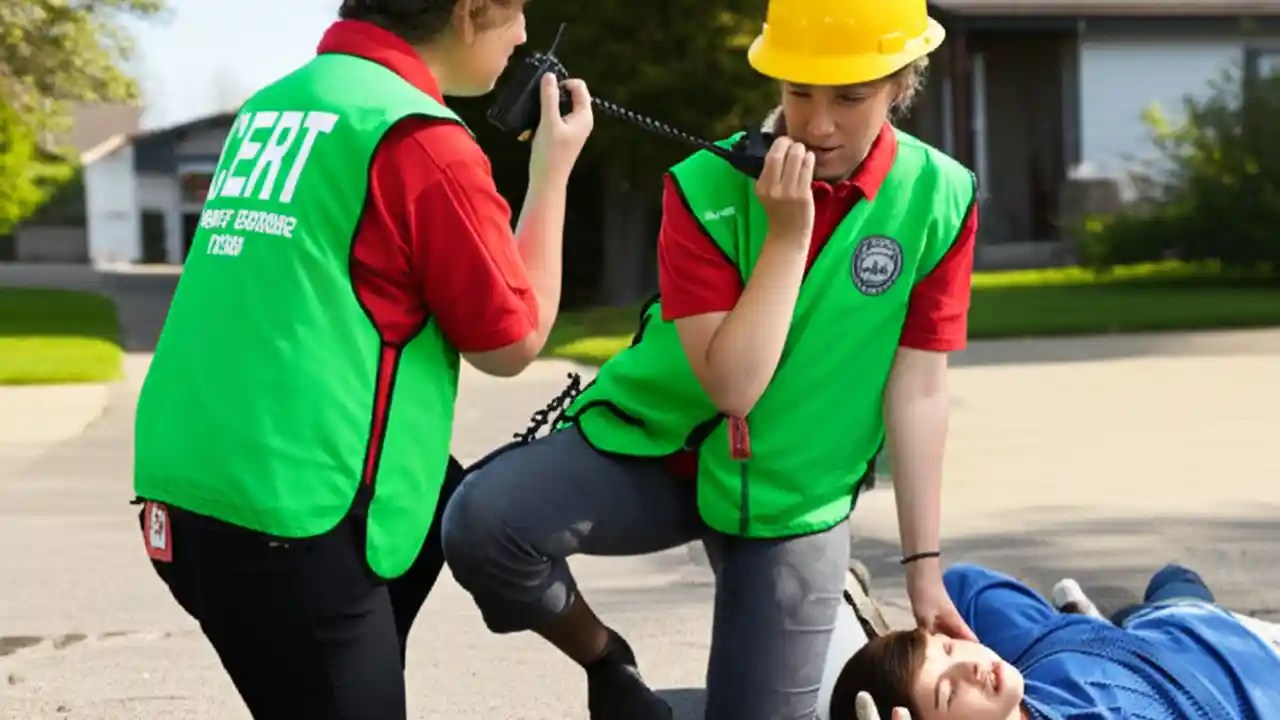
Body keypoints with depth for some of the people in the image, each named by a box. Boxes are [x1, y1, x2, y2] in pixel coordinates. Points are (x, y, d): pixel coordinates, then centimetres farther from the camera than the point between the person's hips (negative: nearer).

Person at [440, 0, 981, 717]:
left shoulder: (940, 200, -12)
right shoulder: (709, 187, -17)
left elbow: (917, 391, -7)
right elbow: (732, 386, -22)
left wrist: (924, 566, -6)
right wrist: (787, 232, -27)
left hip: (793, 497, 1)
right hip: (656, 450, -1)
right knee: (481, 523, -28)